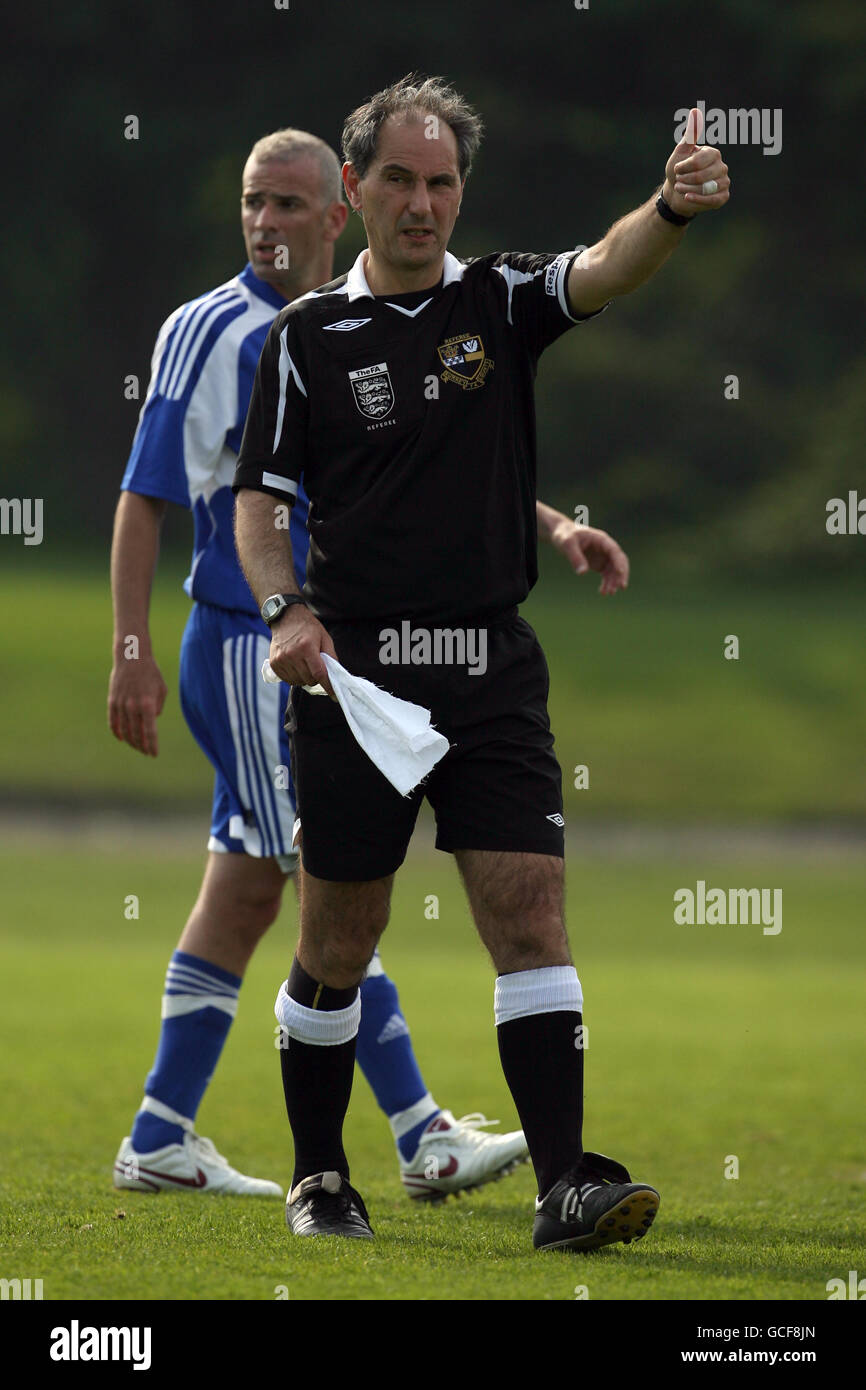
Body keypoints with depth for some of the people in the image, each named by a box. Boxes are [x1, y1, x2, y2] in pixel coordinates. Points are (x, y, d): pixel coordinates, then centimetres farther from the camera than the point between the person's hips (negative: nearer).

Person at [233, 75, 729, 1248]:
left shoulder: (501, 302, 5)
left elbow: (607, 269, -14)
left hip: (491, 665, 1)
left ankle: (565, 1182, -14)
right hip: (354, 671, -1)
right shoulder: (306, 338, 4)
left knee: (530, 916, -9)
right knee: (338, 945, 4)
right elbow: (260, 501, 6)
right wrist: (286, 610, -13)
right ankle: (319, 1175, 21)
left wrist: (673, 207, -36)